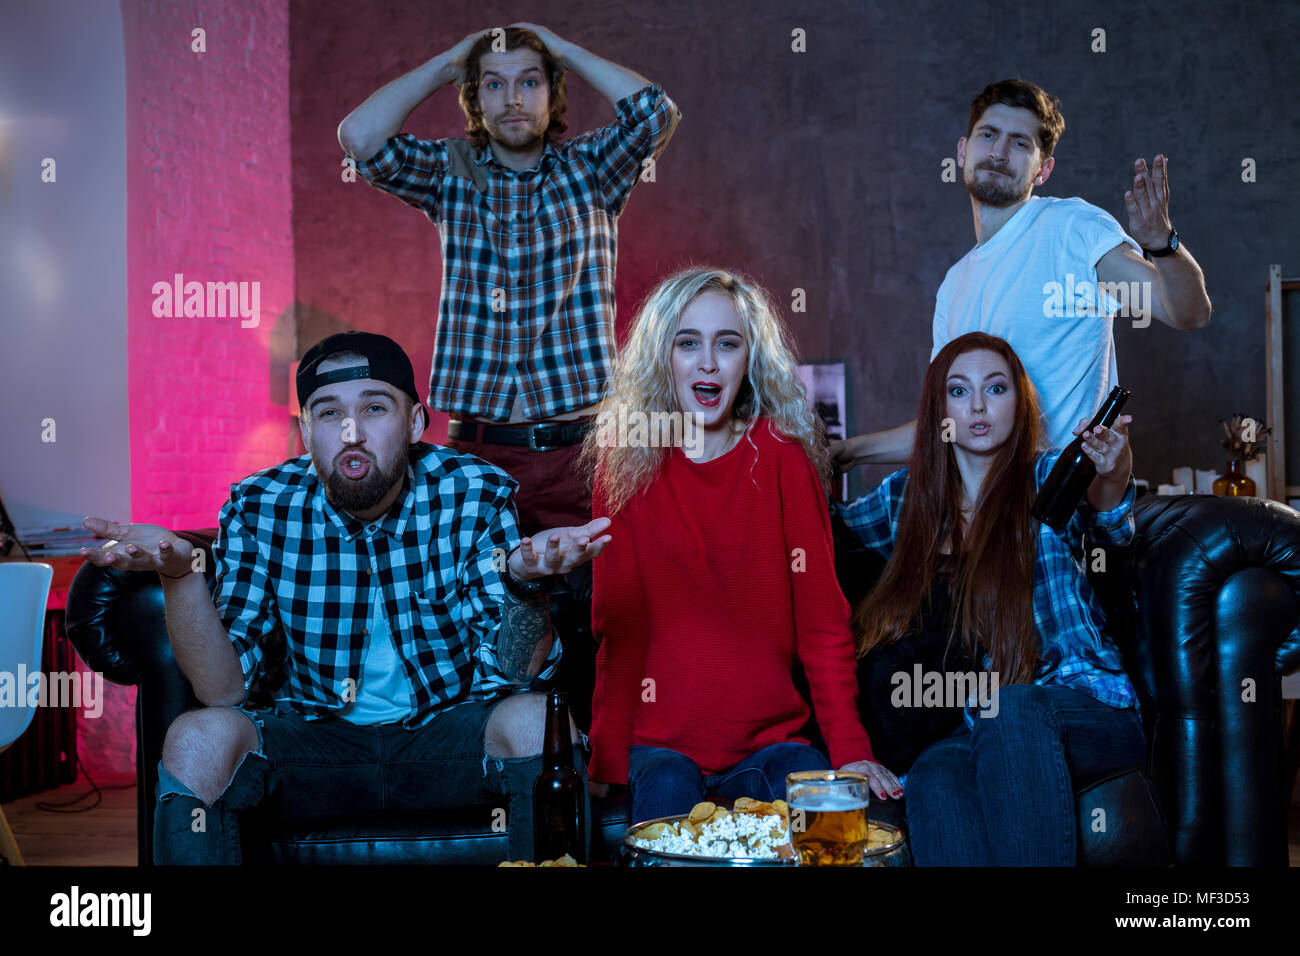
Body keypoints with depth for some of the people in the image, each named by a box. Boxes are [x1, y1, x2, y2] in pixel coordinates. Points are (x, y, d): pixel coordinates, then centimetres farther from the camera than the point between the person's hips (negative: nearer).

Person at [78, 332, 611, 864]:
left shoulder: (476, 495, -10)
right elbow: (224, 690, -12)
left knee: (534, 719, -30)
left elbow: (516, 673, -12)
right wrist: (179, 574, -29)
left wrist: (524, 580, -34)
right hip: (312, 737, 0)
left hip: (448, 731, 0)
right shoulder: (259, 509, -8)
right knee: (198, 737, -28)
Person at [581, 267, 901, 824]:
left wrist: (850, 748, -10)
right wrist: (609, 758, -8)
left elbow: (821, 615, 0)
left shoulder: (781, 457, 2)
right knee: (666, 793, -31)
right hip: (658, 743, -1)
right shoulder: (625, 462, 3)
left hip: (769, 741, 1)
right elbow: (614, 623, 2)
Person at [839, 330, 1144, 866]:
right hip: (977, 731, 2)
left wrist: (1112, 476, -40)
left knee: (1013, 709, -38)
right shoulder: (907, 496, 14)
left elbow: (1109, 525, -17)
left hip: (1088, 710, -2)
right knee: (933, 777, -34)